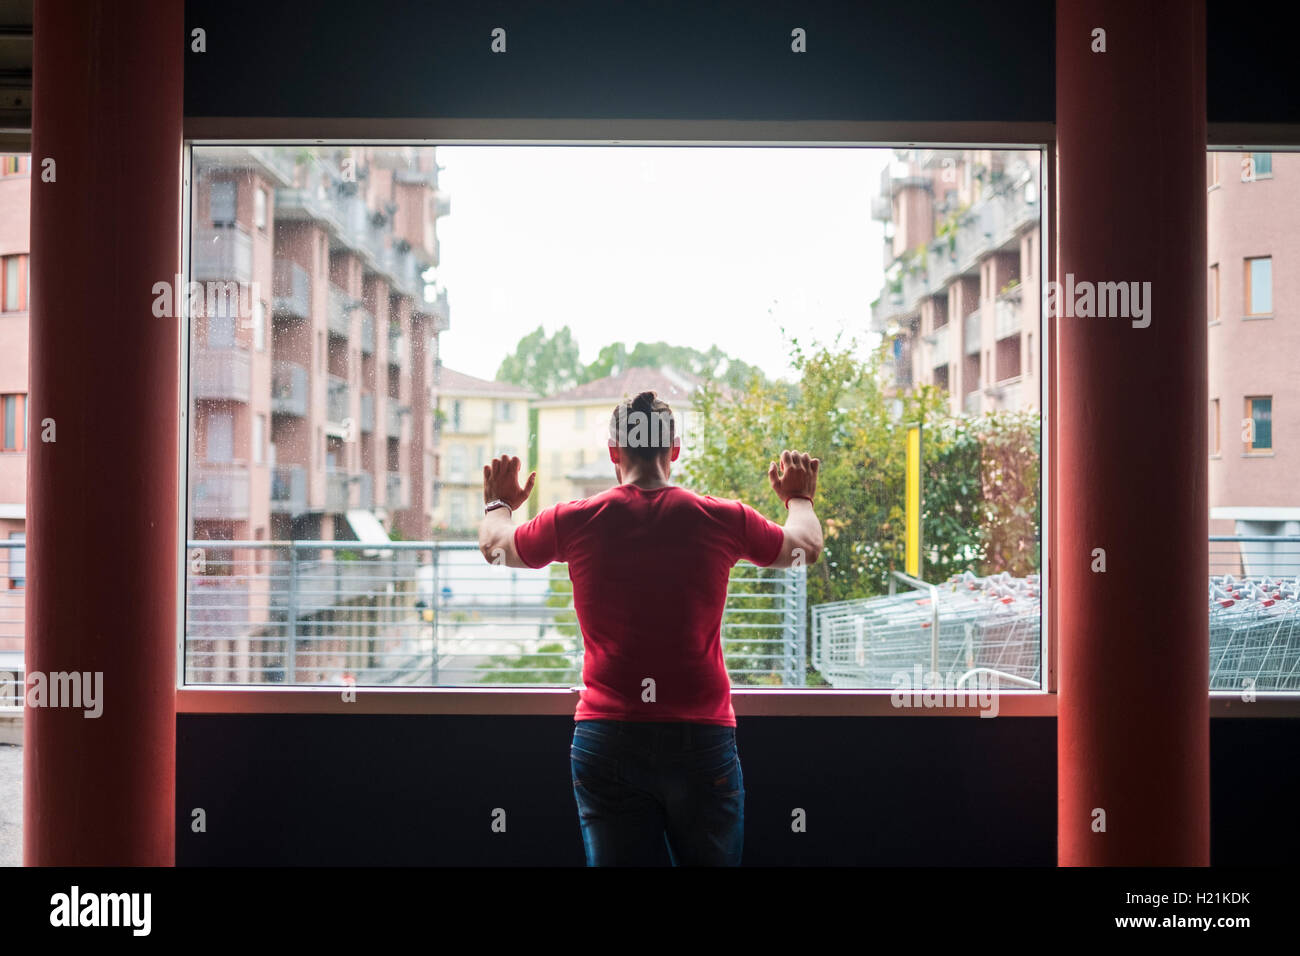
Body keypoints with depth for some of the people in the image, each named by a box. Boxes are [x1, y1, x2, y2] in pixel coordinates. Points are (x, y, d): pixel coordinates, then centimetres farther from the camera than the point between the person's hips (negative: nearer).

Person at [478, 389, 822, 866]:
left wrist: (498, 503, 43)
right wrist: (799, 498, 42)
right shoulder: (724, 519, -1)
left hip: (605, 739, 0)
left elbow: (496, 547, 20)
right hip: (700, 738, 0)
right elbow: (805, 547, 20)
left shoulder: (573, 521, -1)